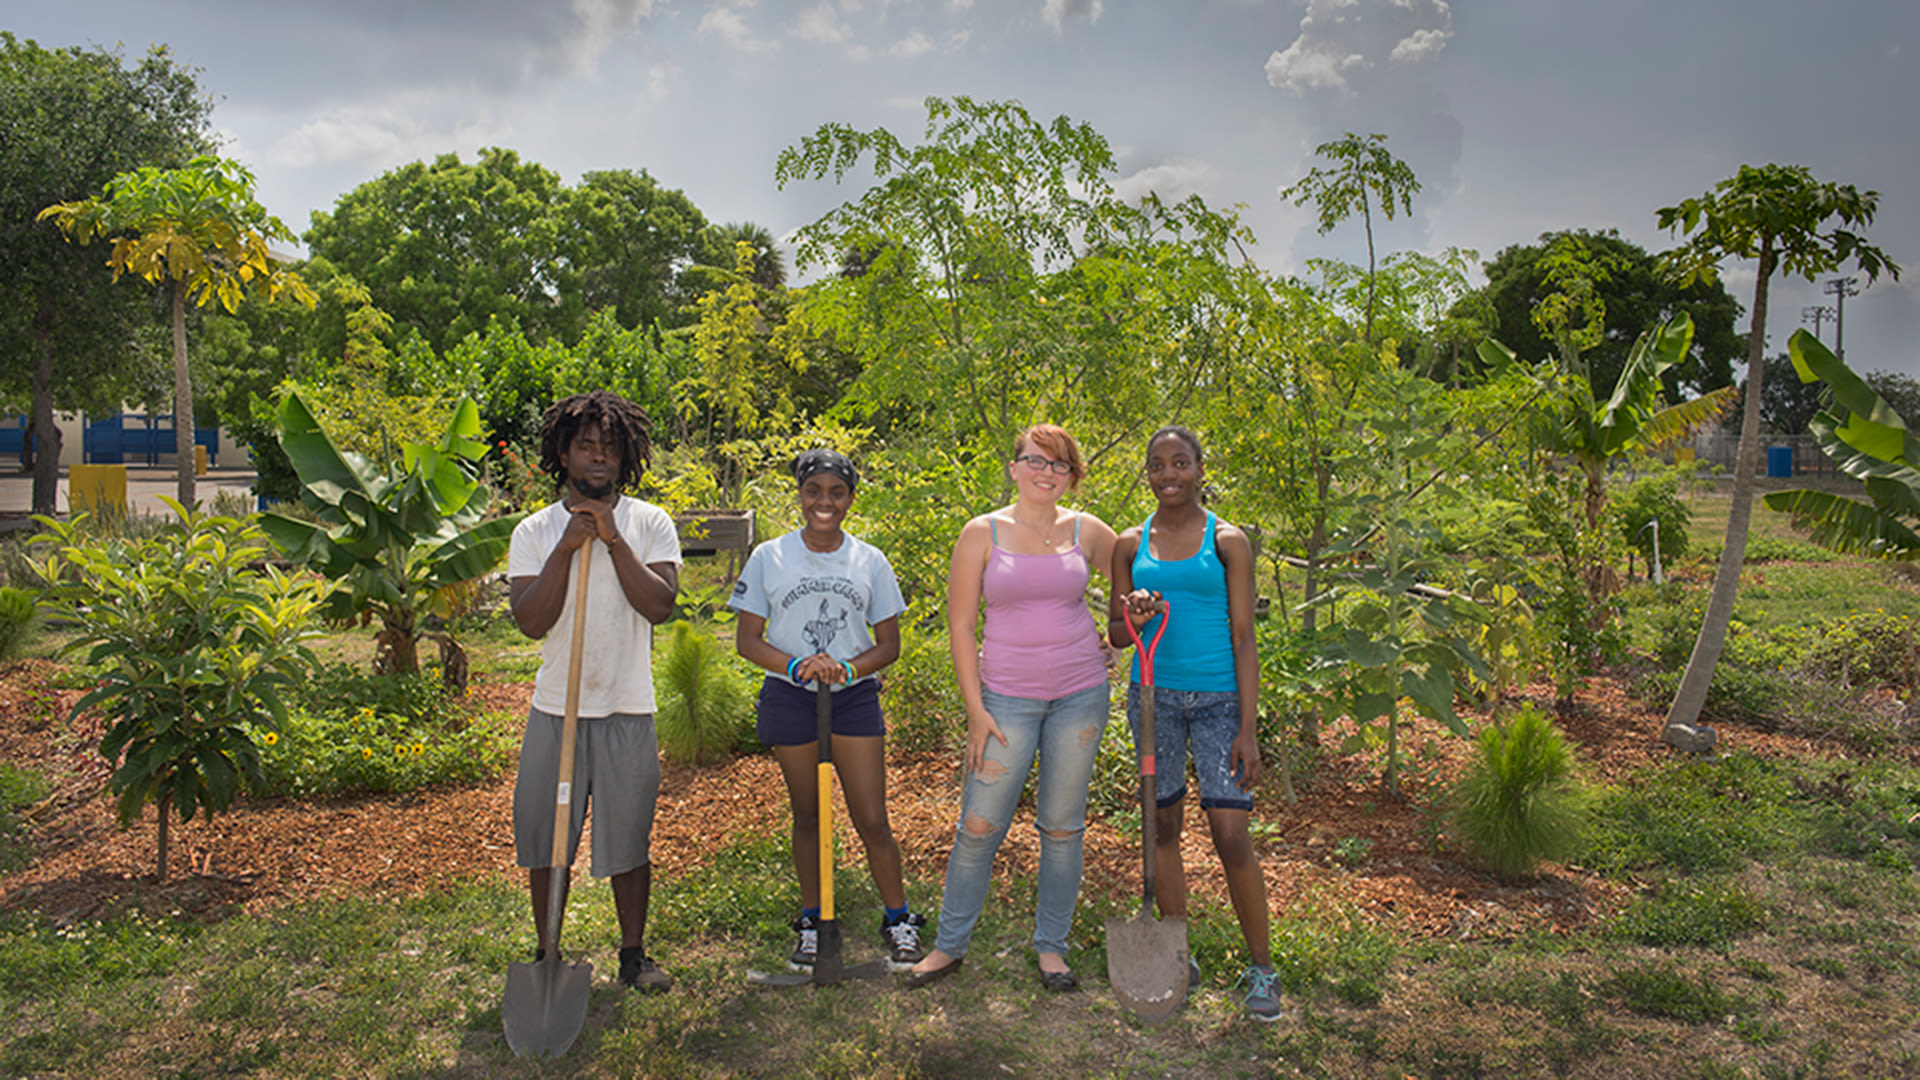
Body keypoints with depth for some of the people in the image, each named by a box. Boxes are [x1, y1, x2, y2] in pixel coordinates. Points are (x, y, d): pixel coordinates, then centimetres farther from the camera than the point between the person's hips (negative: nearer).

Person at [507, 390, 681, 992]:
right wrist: (566, 548, -15)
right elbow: (531, 621, -8)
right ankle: (547, 954, 27)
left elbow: (659, 605, -12)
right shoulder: (535, 531, 3)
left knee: (629, 839, 8)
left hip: (628, 712, -1)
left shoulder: (650, 524, 1)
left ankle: (633, 954, 25)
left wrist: (613, 539, -17)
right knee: (545, 838, 9)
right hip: (555, 709, 1)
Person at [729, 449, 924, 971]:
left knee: (872, 820, -1)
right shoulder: (769, 558, 1)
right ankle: (811, 923, 26)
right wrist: (797, 666, -17)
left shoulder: (869, 561, 3)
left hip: (855, 697, 0)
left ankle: (899, 921, 17)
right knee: (808, 816, 10)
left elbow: (889, 644, 5)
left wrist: (849, 668, -15)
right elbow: (747, 639, 0)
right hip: (790, 699, 0)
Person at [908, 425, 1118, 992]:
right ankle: (949, 945, 18)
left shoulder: (1085, 531, 3)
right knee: (979, 826, 0)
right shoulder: (983, 533, -2)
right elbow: (960, 625, -2)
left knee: (1063, 826, 9)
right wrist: (975, 710, -7)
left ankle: (1051, 946, 25)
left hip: (1079, 694, 2)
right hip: (1007, 697, -2)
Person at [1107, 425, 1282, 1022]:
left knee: (1232, 837, -7)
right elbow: (1114, 634, 12)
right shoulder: (1131, 544, 7)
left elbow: (1243, 636, -2)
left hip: (1217, 698, -3)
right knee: (1163, 827, 10)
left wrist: (1247, 729, -8)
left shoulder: (1227, 541, 0)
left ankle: (1260, 969, 11)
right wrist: (1135, 619, -13)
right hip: (1153, 697, 3)